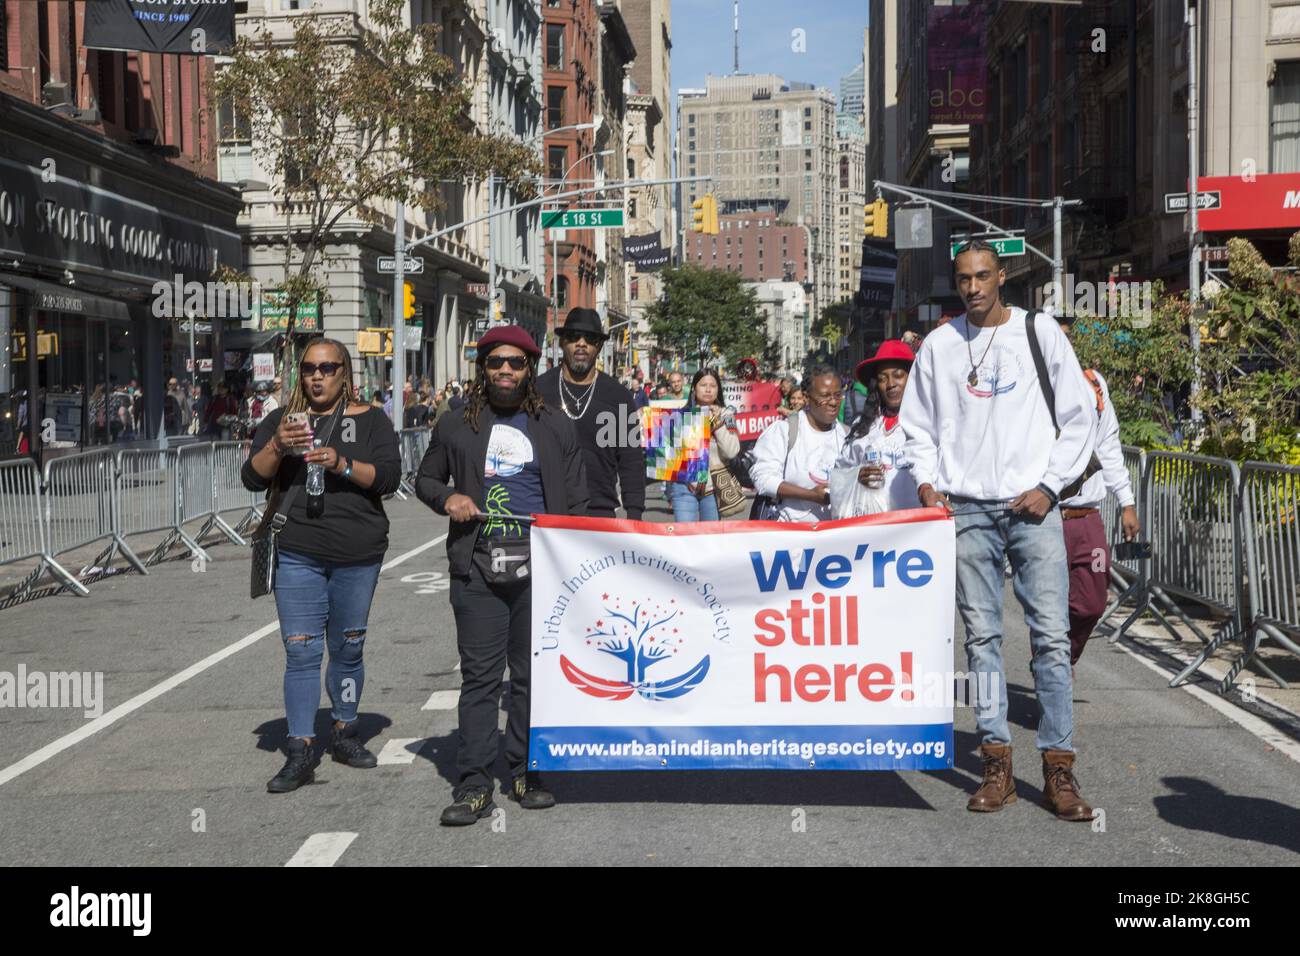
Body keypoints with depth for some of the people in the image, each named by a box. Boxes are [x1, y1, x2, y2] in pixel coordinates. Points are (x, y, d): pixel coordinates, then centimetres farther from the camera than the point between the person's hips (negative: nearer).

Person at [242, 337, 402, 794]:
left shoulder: (370, 421, 6)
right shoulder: (281, 420, 9)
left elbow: (389, 477, -6)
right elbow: (252, 479, 1)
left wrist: (343, 464, -21)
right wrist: (277, 448, -18)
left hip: (358, 555, 0)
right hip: (298, 554, 0)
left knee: (348, 649, 10)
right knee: (301, 651, -5)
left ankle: (343, 734, 25)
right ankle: (301, 751, -3)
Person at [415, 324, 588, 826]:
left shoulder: (556, 426, 11)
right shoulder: (456, 426, 11)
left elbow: (576, 500, 11)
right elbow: (425, 479, 21)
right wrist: (447, 497, -1)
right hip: (477, 568, 0)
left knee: (533, 674, 5)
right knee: (480, 676, -1)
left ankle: (525, 774, 17)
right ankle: (474, 786, 3)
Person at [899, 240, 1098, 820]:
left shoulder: (1039, 333, 5)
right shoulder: (939, 345, 10)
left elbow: (1078, 415, 6)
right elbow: (918, 424, 16)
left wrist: (1050, 486, -3)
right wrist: (928, 482, 1)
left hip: (1032, 506, -1)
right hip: (966, 509, 2)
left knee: (1051, 635, -6)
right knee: (981, 636, 2)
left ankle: (1059, 769, -1)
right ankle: (997, 764, 9)